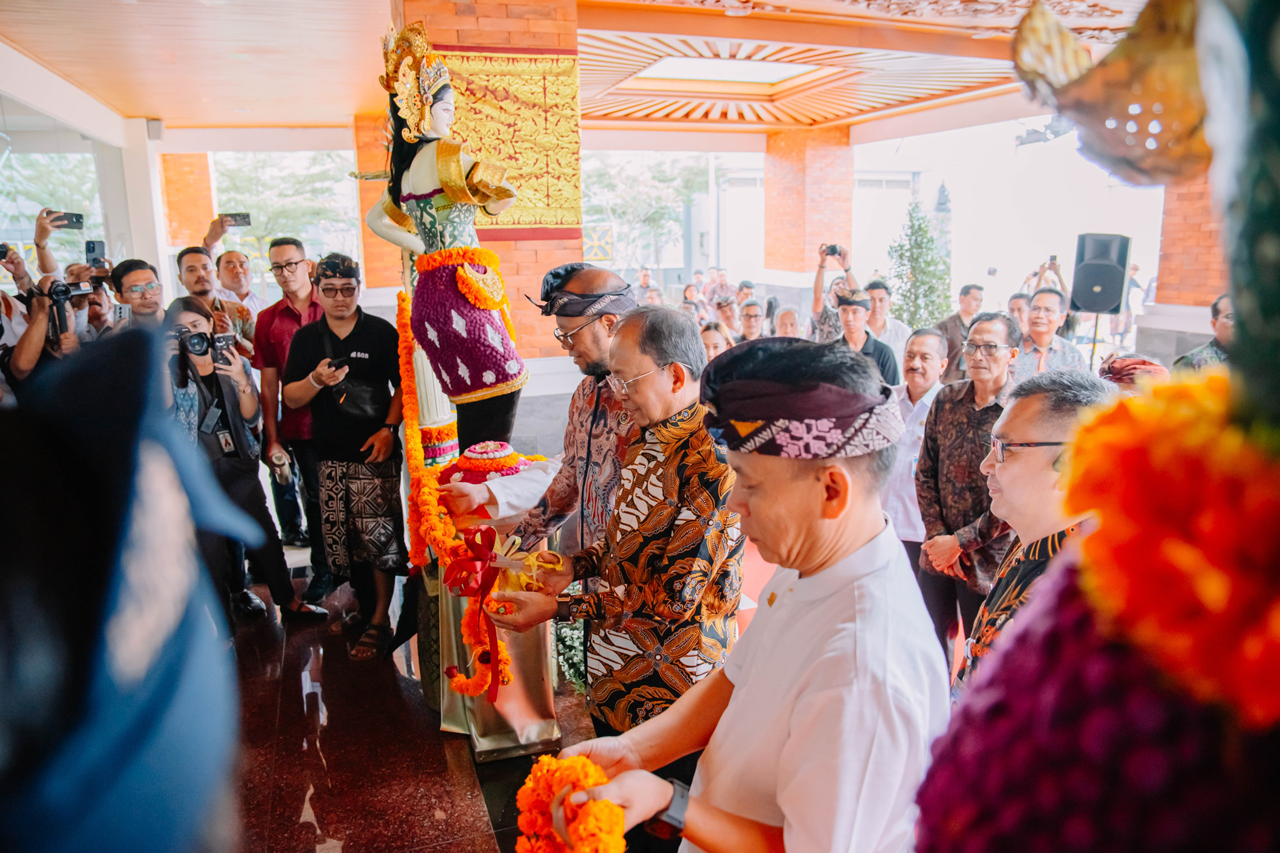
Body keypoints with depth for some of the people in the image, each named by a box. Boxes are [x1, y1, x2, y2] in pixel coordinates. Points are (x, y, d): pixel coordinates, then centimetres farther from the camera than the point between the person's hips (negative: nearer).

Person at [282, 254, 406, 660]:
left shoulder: (381, 332, 1)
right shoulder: (306, 338, 10)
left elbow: (403, 385, 3)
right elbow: (290, 399, 8)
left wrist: (388, 428, -10)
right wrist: (317, 380, -13)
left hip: (375, 450, -3)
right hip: (330, 453, 4)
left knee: (378, 535, -6)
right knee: (341, 537, 5)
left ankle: (379, 621, 5)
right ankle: (363, 604, 25)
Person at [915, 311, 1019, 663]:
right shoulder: (946, 399, 1)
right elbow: (925, 473, 4)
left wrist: (959, 542, -13)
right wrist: (937, 536, -5)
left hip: (987, 560, -4)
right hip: (936, 554, 4)